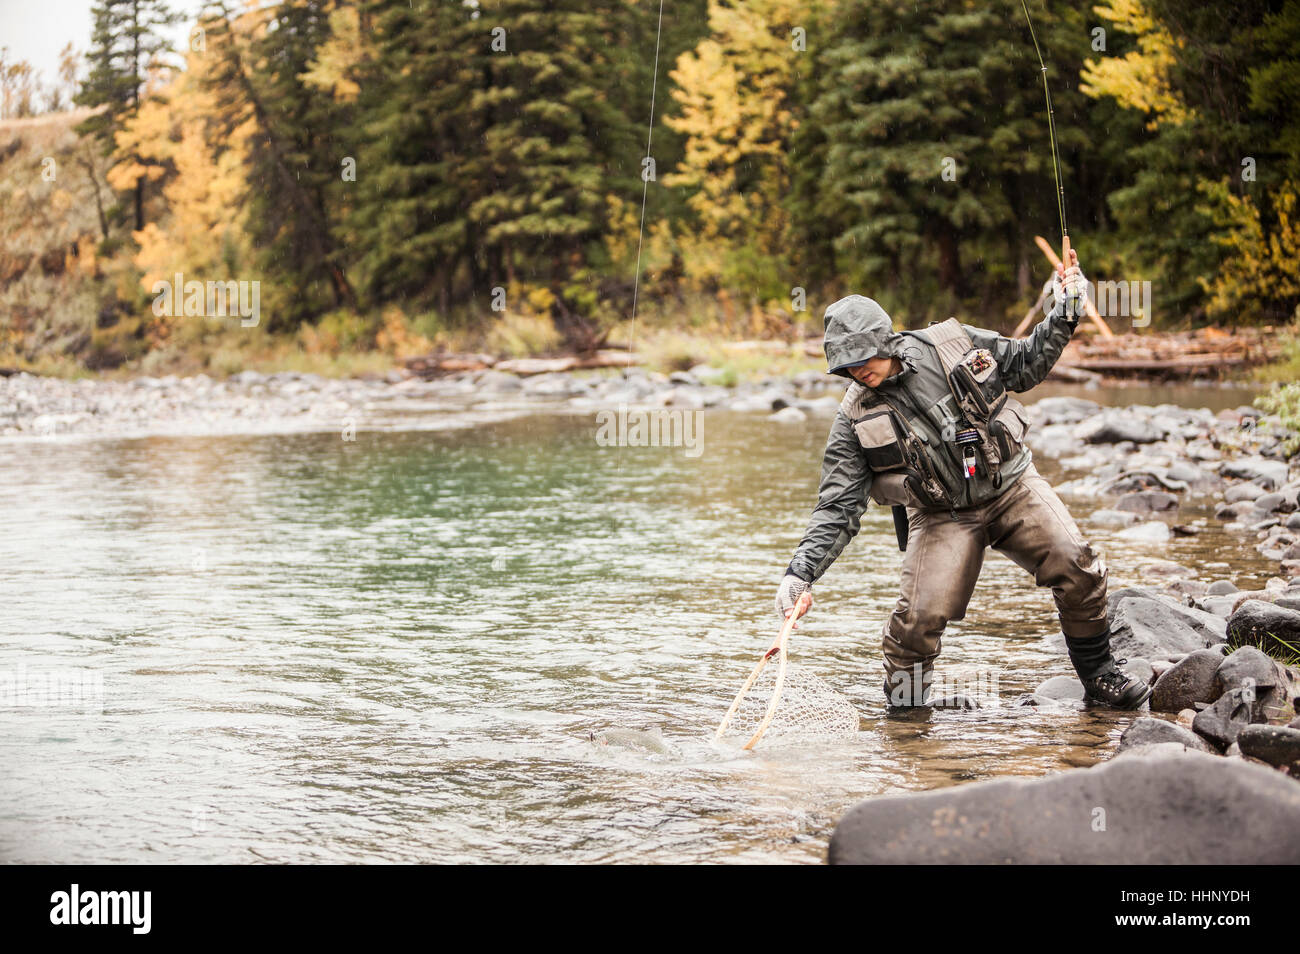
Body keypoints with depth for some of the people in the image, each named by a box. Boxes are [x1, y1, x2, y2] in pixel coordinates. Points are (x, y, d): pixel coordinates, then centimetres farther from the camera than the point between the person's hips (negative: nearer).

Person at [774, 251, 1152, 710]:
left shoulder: (952, 344, -8)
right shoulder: (857, 418, -9)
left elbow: (1026, 365, 9)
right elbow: (838, 507, -9)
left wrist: (1064, 314, -5)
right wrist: (801, 572, -22)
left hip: (1013, 486, 1)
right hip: (943, 515, -1)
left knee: (1078, 569, -14)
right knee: (921, 614, -20)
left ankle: (1099, 674, 8)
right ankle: (904, 703, 8)